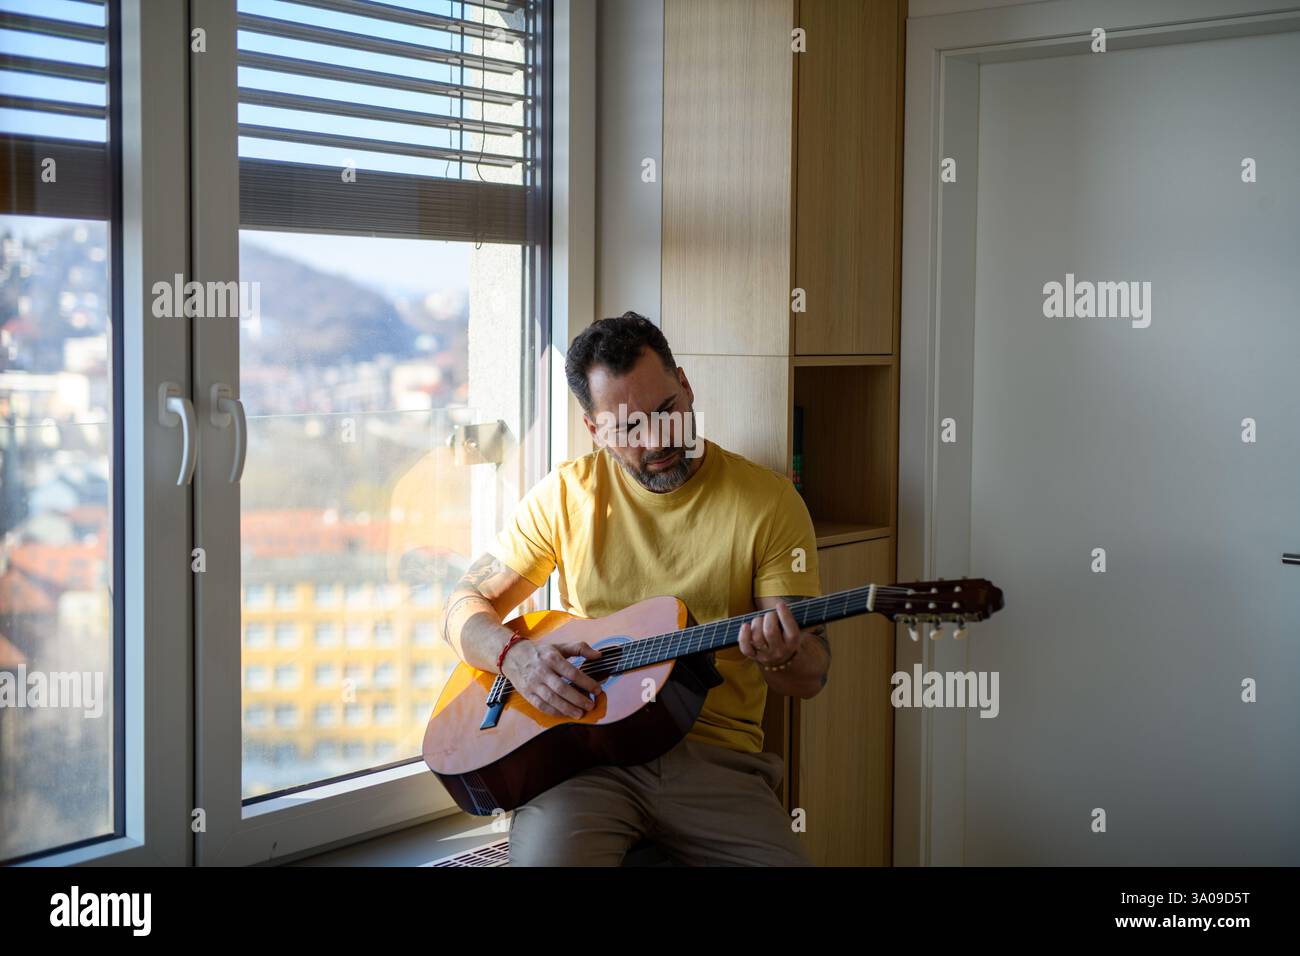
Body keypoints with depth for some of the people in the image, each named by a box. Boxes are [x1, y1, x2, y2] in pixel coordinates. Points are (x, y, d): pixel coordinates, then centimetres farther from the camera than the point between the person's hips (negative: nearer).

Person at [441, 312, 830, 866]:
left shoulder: (770, 502, 3)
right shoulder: (567, 494, 8)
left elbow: (812, 676, 4)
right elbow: (464, 609, 11)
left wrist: (781, 656, -21)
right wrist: (514, 656, -11)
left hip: (715, 756, 1)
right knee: (545, 856, -31)